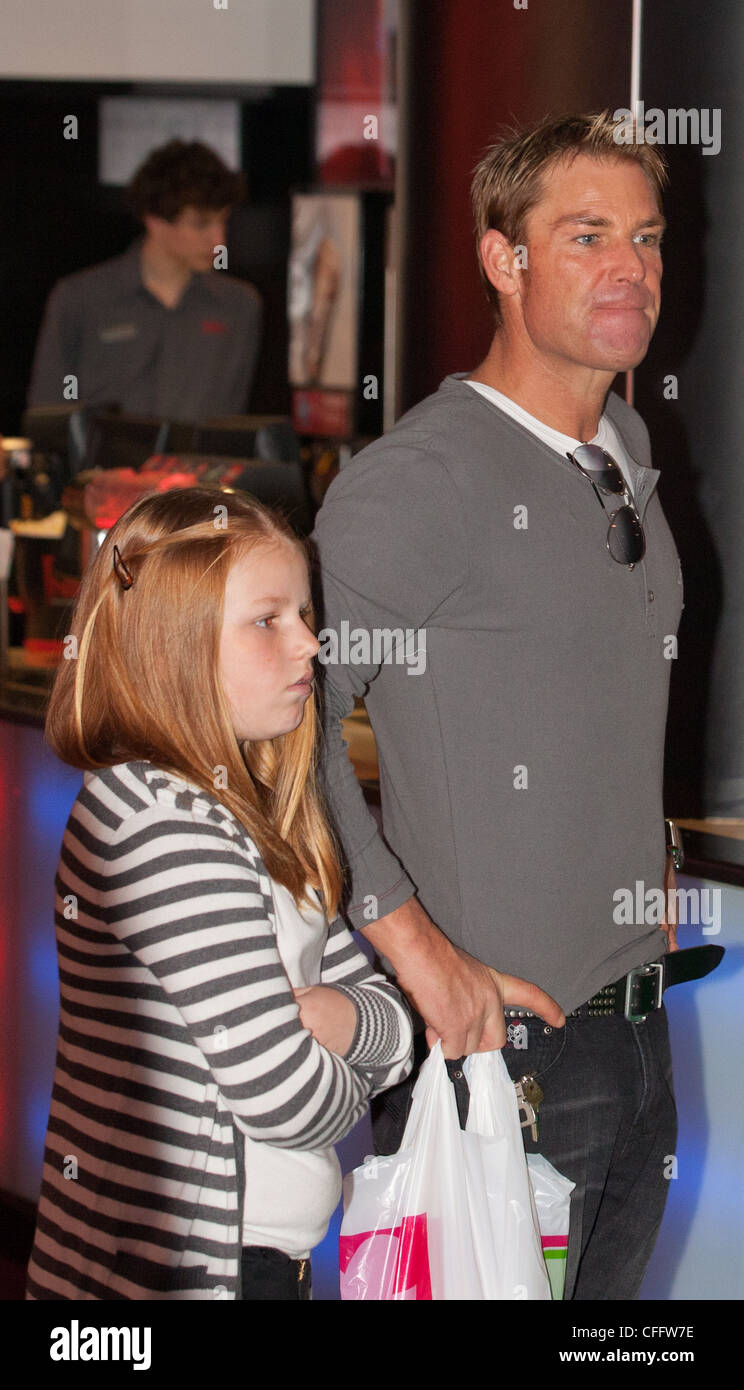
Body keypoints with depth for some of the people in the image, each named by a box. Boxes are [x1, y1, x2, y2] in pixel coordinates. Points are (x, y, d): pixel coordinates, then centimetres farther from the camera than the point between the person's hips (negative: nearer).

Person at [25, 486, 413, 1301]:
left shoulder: (251, 818, 10)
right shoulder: (163, 824, -20)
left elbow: (397, 1023, 11)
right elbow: (282, 1095, -22)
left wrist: (347, 1018, -11)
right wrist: (347, 1080, -1)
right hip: (176, 1271, -9)